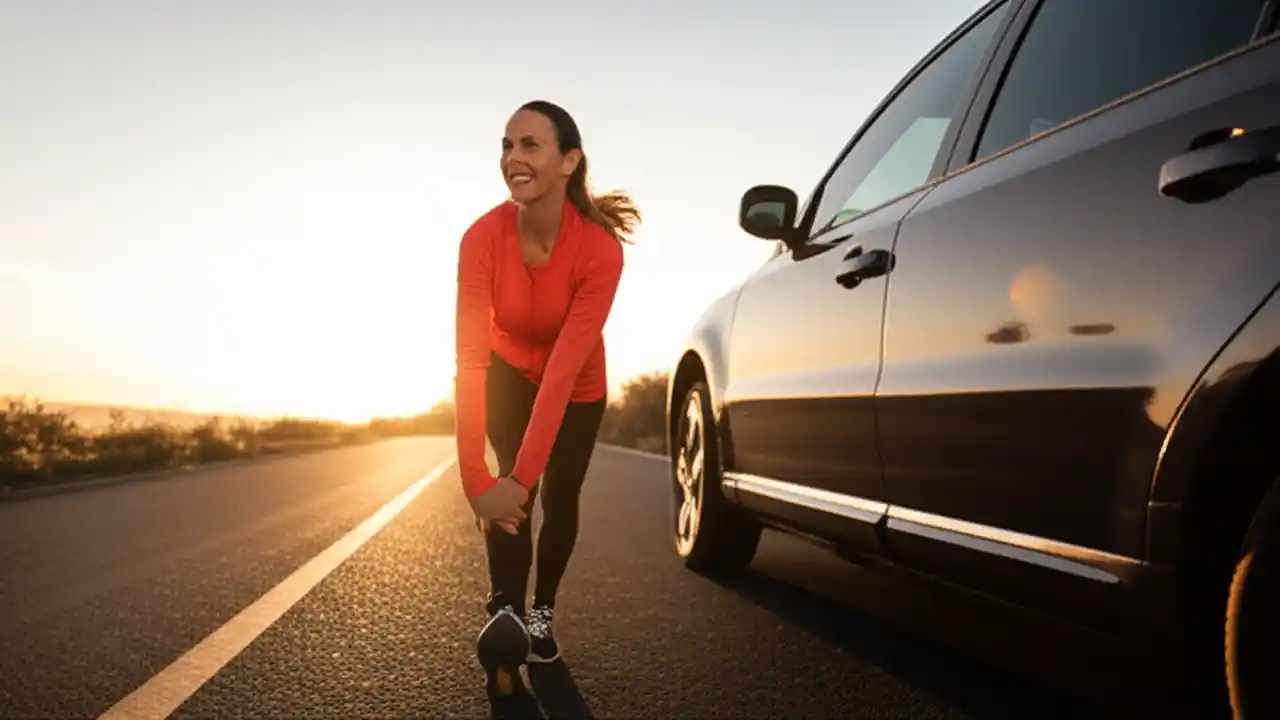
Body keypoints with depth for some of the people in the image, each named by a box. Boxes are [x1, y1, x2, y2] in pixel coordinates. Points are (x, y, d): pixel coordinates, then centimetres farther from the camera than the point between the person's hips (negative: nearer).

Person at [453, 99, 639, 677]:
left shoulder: (599, 247, -36)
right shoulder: (482, 237, -32)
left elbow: (565, 366, -41)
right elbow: (470, 358, -36)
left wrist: (522, 478, -45)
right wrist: (475, 478, -43)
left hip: (578, 387, 0)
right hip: (510, 372, 1)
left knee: (559, 500, 9)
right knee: (510, 486, -21)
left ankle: (542, 612, 28)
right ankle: (505, 607, -22)